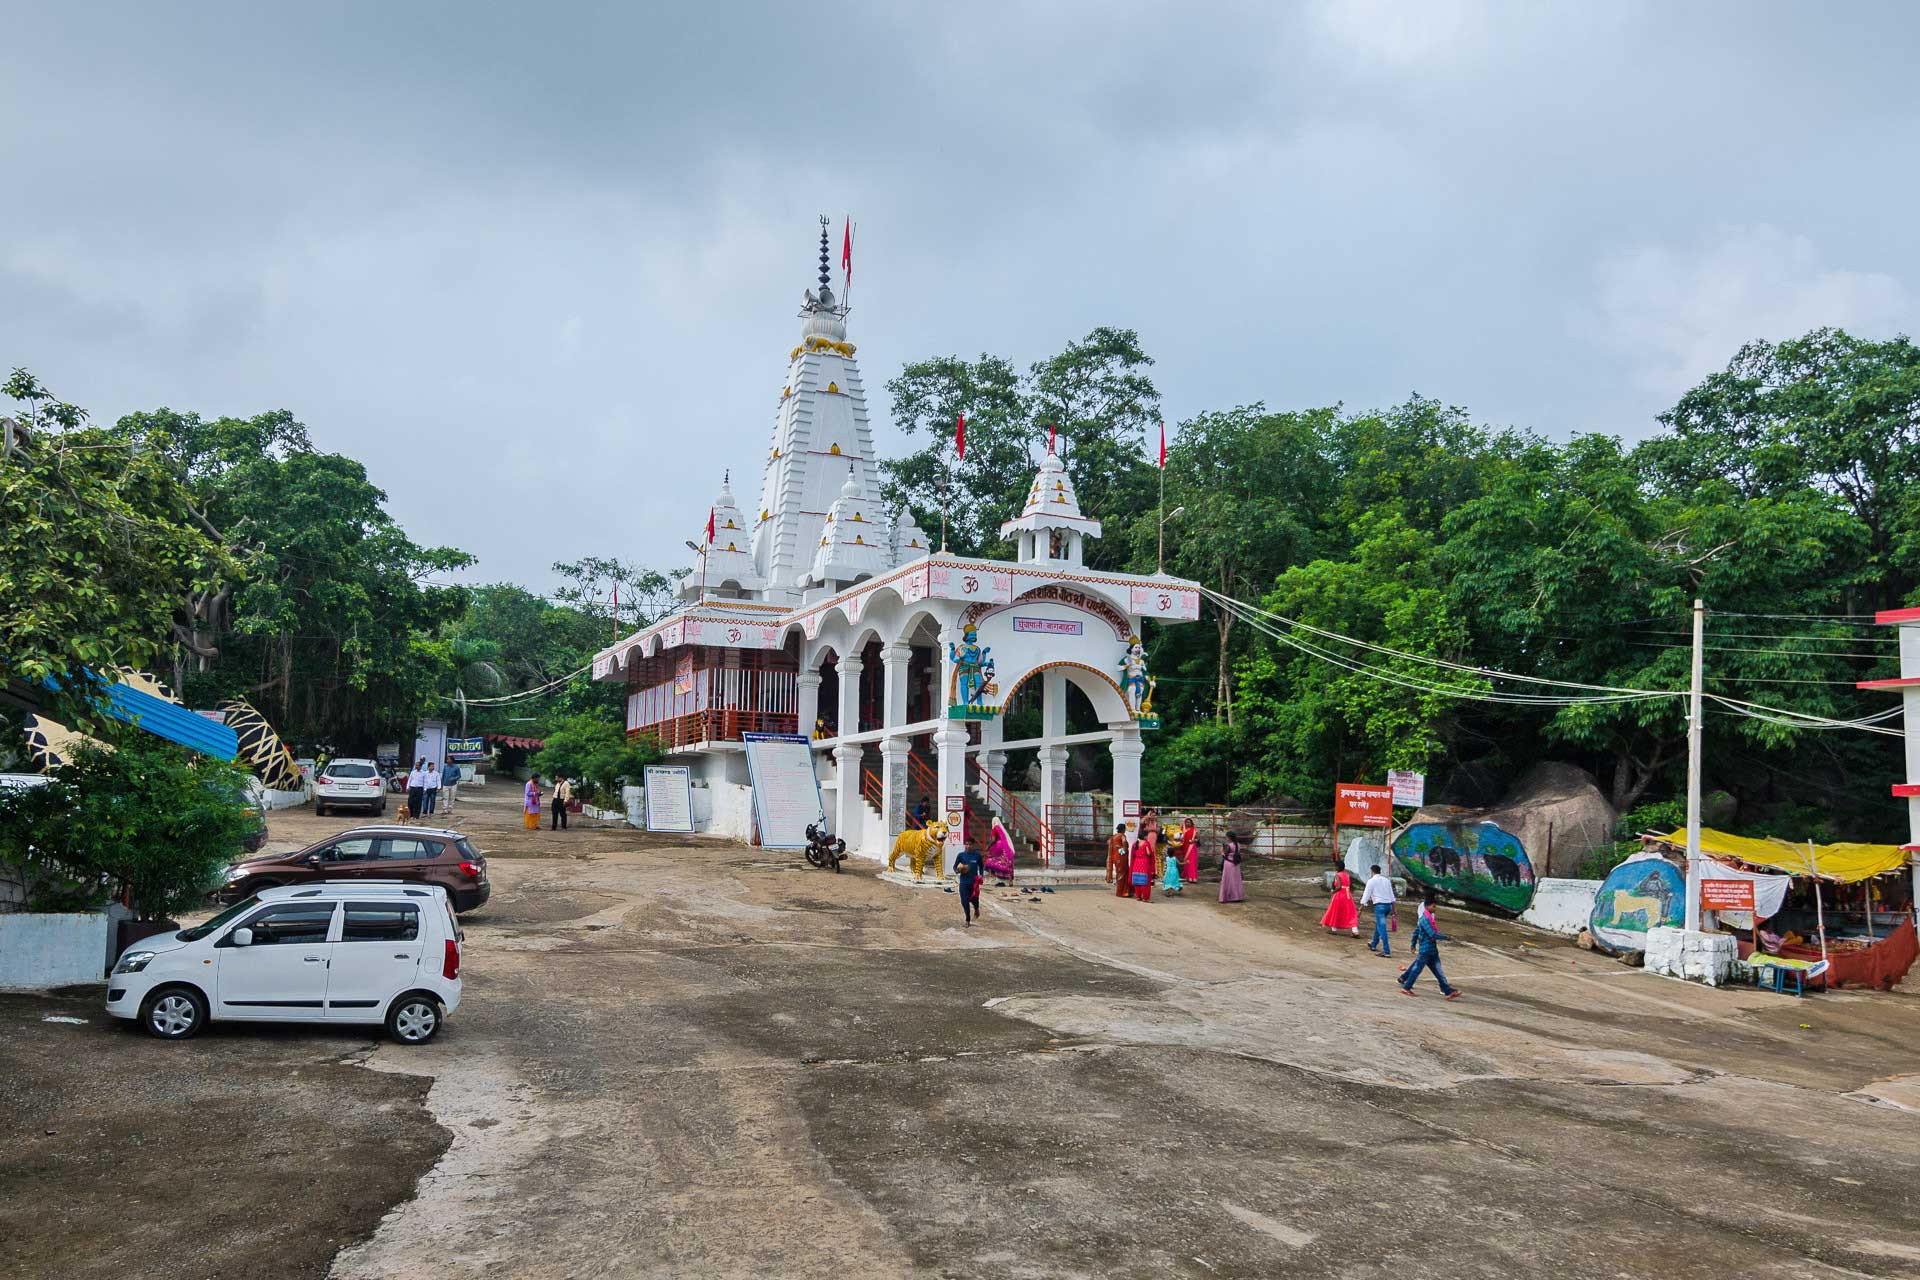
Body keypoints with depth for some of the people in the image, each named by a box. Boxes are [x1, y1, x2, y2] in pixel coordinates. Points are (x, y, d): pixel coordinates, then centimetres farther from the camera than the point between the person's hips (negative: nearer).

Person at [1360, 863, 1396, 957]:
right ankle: (1373, 945, 36)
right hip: (1388, 905, 7)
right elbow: (1392, 896, 16)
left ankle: (1386, 951, -13)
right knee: (1378, 925, 23)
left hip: (1379, 905, -7)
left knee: (1381, 928, -8)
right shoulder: (1386, 880, 15)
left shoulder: (1371, 881, -4)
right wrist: (1393, 909, 19)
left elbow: (1366, 895, -7)